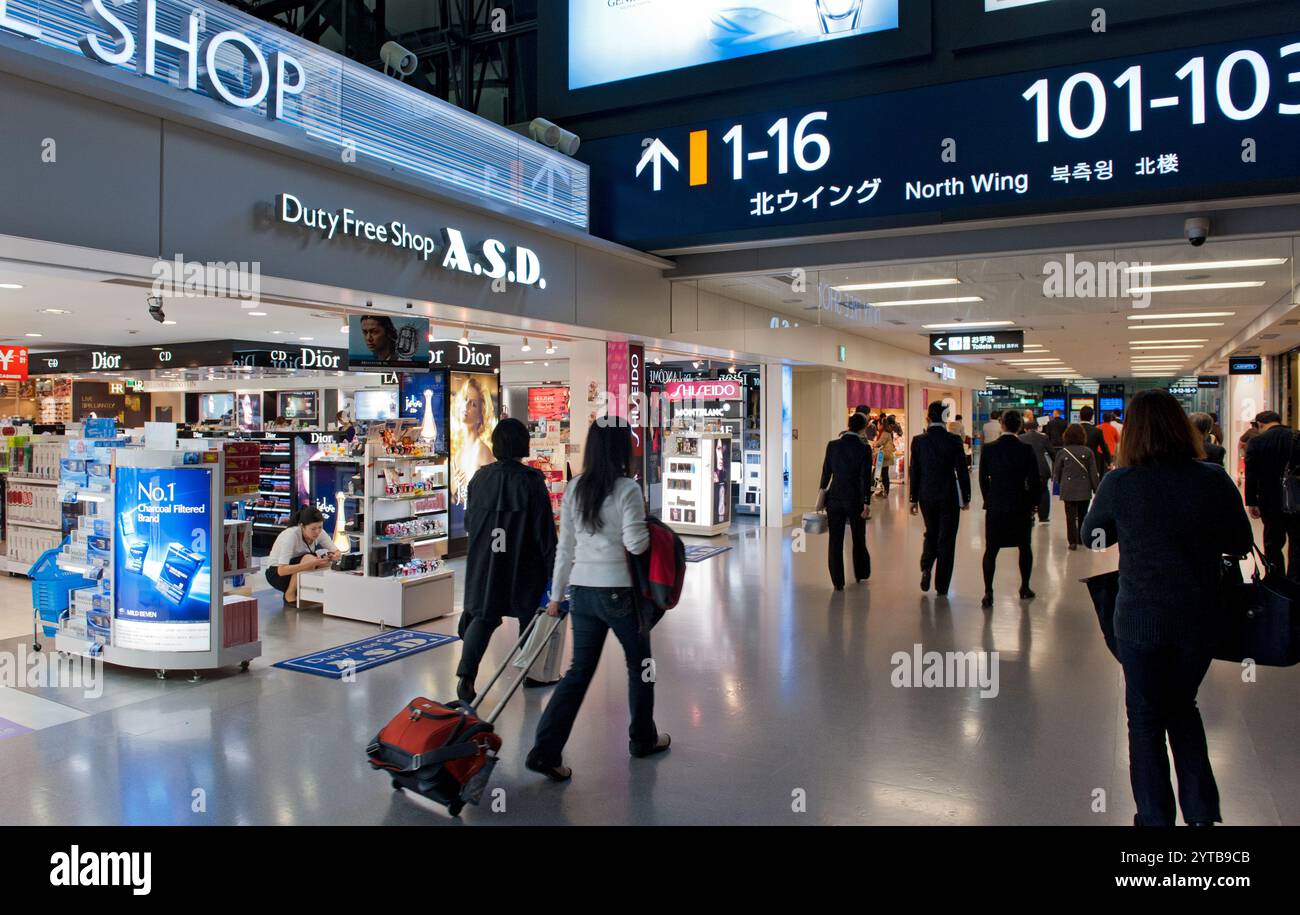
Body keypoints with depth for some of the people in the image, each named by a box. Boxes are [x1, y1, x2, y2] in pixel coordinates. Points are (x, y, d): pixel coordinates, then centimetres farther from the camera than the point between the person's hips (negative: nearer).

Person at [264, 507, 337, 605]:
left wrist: (334, 556, -32)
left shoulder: (319, 532, -13)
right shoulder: (291, 535, -30)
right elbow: (282, 570, -36)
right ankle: (289, 595, -12)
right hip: (275, 573, -6)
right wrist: (311, 563, -47)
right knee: (308, 558, -32)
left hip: (297, 574, 6)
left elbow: (336, 552, -7)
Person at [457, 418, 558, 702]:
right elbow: (544, 529, -12)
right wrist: (552, 564, -5)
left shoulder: (480, 478, 0)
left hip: (484, 562, 3)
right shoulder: (531, 481, -13)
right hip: (525, 563, -3)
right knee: (530, 615, 15)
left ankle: (466, 673, -13)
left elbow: (469, 521, 11)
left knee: (482, 615, 6)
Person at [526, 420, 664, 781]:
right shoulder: (627, 489, -12)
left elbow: (565, 547, 8)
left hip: (583, 591, 5)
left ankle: (545, 750, 4)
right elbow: (636, 544, -17)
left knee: (579, 671, 11)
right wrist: (649, 528, 5)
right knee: (640, 664, 17)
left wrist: (556, 595, 14)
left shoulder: (574, 488, 5)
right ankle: (643, 738, 32)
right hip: (618, 591, -5)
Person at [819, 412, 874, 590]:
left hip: (835, 498, 1)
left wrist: (822, 495, 13)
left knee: (835, 541, 5)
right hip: (855, 499, -1)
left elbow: (826, 472, 3)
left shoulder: (832, 446, -2)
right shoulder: (864, 448, -9)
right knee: (859, 539, 18)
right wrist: (866, 503, -8)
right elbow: (865, 477, -11)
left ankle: (838, 581, 4)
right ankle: (861, 574, 33)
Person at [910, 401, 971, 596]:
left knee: (931, 534, 22)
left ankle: (926, 568, 0)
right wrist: (966, 497, 4)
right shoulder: (954, 440, -10)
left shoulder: (918, 441, -5)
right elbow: (962, 471, -6)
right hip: (949, 496, -2)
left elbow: (914, 471, 0)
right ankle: (942, 586, 9)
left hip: (927, 496, 2)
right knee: (946, 538, 6)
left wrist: (914, 499, 8)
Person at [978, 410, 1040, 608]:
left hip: (995, 506, 0)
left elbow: (983, 479, 2)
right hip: (1020, 507, 0)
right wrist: (1032, 504, 8)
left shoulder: (988, 449, -6)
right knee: (1025, 548, 19)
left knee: (991, 550, 6)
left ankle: (988, 593, -3)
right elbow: (1034, 482, -7)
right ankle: (1025, 588, 29)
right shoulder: (1026, 450, -9)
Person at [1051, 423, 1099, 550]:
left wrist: (1057, 483, 18)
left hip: (1068, 489, -1)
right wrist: (1096, 489, 6)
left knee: (1071, 516, 2)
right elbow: (1093, 473, -2)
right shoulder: (1088, 452, -4)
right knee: (1083, 515, 16)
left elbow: (1056, 472, 1)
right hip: (1084, 489, 2)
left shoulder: (1062, 452, -6)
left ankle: (1073, 541, -2)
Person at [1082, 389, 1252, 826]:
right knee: (1183, 708, 24)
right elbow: (1242, 543, 3)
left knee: (1146, 718, 14)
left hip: (1139, 619, -2)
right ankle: (1201, 810, 23)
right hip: (1199, 619, 2)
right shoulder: (1214, 480, -10)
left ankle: (1156, 816, 21)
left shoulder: (1119, 483, -13)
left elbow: (1092, 537, 2)